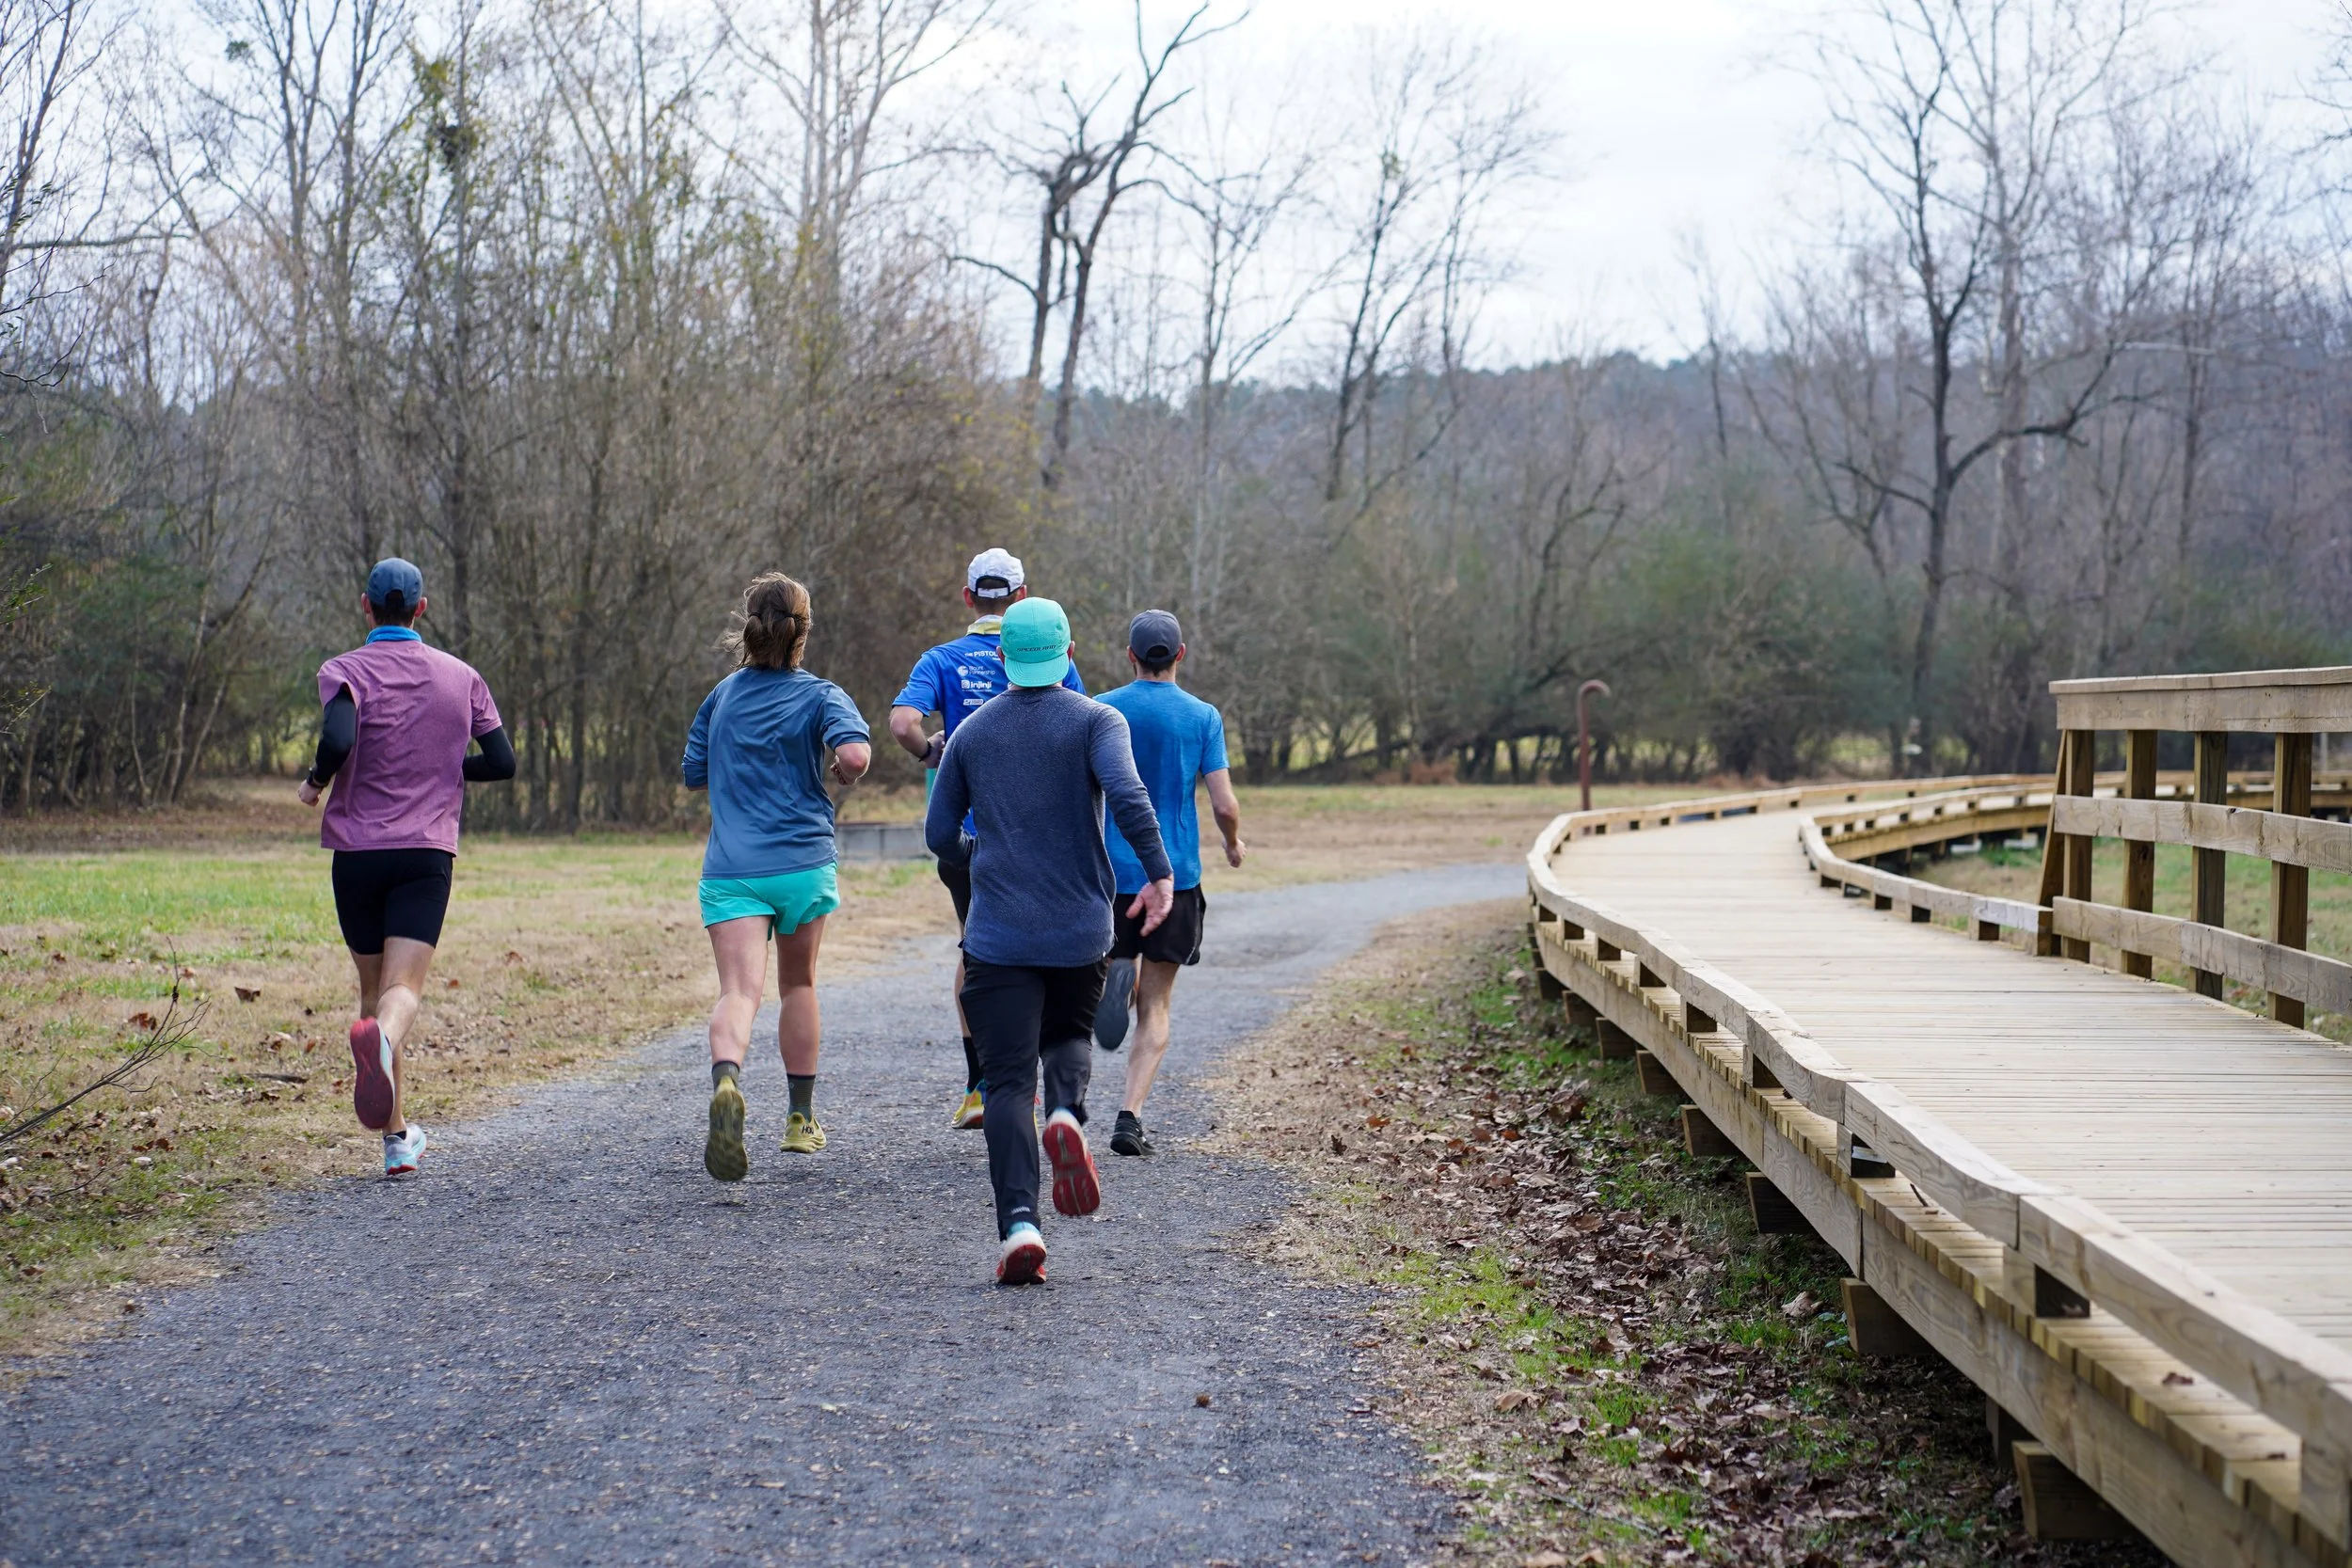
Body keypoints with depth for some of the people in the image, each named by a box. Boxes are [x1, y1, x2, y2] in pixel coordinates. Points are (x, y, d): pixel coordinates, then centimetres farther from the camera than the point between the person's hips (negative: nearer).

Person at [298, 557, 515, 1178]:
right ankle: (381, 1036, -47)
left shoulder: (344, 671, -2)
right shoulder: (461, 677, 8)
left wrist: (314, 783, -2)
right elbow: (502, 761, 8)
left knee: (374, 988, 13)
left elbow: (339, 739, -22)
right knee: (405, 987, -9)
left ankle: (397, 1136, 16)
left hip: (358, 850, 0)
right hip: (428, 852, 0)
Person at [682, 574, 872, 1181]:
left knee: (739, 990, -11)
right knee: (798, 984, 19)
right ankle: (801, 1119, 28)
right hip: (803, 863, -1)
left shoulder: (723, 695, 10)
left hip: (731, 868, 1)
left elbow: (693, 773, 18)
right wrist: (840, 777, 2)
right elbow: (855, 753, -19)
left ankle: (726, 1082, -42)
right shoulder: (820, 696, -1)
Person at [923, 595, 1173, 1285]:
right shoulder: (1095, 721, -1)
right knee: (1069, 1035, 25)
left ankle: (1018, 1223, -19)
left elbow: (940, 833, 12)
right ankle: (1067, 1113, -9)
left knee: (1009, 1081, -2)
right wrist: (1160, 874, -18)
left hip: (998, 935, 0)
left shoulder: (971, 731, 8)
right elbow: (1126, 793, -20)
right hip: (1080, 930, 0)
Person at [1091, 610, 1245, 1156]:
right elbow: (1224, 805, -6)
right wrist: (1234, 844, 15)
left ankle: (1114, 973, -17)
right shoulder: (1203, 717, -1)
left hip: (1109, 871, 1)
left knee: (1126, 971, 20)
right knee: (1155, 1008, 6)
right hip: (1175, 875, -1)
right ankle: (1129, 1117, -8)